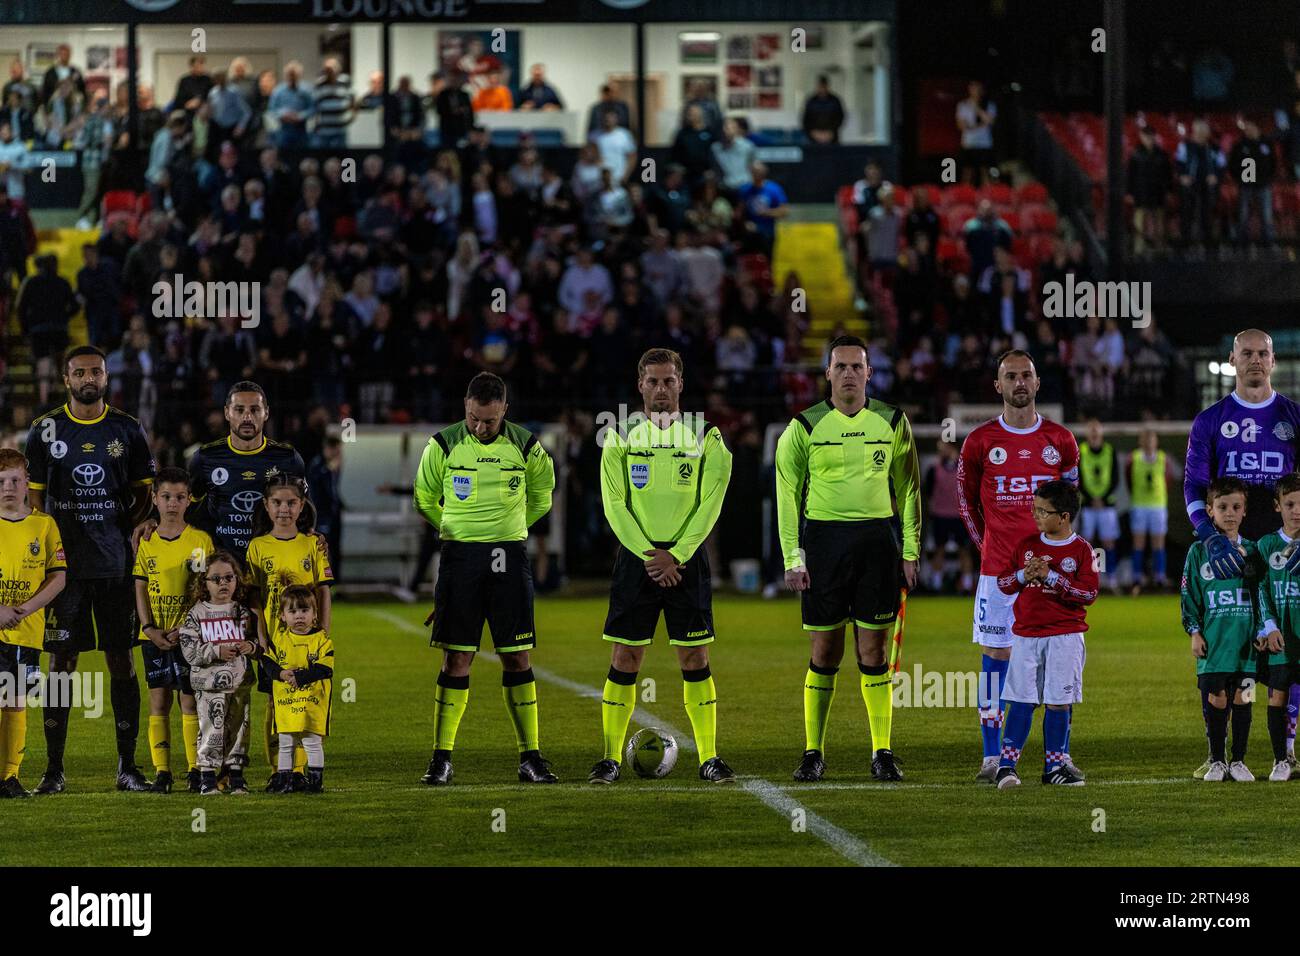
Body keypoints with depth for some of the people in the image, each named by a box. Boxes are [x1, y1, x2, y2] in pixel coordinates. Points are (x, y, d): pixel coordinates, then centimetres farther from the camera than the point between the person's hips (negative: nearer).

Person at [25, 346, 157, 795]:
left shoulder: (127, 430, 7)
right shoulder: (46, 430, 4)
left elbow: (144, 495, 13)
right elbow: (34, 497, 8)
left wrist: (129, 535, -3)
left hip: (117, 565, 1)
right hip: (64, 566, -1)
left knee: (122, 662, 3)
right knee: (61, 663, -1)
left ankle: (127, 766, 9)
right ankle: (54, 769, 4)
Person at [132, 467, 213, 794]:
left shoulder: (200, 541, -2)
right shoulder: (147, 542, 6)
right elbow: (140, 590, 6)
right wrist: (150, 629, -8)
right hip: (154, 636, 3)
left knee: (190, 701, -3)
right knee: (158, 701, 2)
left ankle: (196, 769, 2)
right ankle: (162, 771, 4)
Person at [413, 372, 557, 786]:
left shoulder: (526, 448, 1)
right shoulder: (443, 446, -1)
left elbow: (540, 498, 19)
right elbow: (425, 499, 15)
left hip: (509, 556, 1)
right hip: (459, 556, -1)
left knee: (517, 658, 1)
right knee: (456, 657, -4)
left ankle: (530, 756, 7)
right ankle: (441, 758, 1)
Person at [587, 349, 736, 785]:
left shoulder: (705, 437, 2)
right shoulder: (620, 437, 3)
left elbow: (709, 504, -2)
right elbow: (615, 504, -1)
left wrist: (676, 556, -12)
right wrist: (648, 555, -12)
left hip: (687, 557, 0)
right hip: (636, 555, 0)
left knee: (695, 657, -1)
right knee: (625, 657, -1)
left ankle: (709, 758, 4)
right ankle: (611, 757, 4)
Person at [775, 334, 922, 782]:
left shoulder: (892, 422, 7)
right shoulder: (805, 426, 2)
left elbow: (908, 488, 11)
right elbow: (788, 493, 3)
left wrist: (910, 551, 5)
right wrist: (793, 557, -4)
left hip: (877, 540, 1)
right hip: (824, 541, -1)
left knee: (873, 651, 1)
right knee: (825, 652, 2)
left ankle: (882, 753, 5)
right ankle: (813, 753, 9)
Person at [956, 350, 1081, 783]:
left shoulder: (1060, 441, 6)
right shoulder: (981, 442, 2)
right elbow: (966, 500, 14)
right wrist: (988, 545, 10)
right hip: (997, 567, -1)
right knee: (996, 654, -2)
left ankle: (1061, 756, 6)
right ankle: (993, 757, 2)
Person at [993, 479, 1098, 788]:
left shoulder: (1081, 550, -1)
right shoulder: (1026, 545, 9)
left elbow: (1089, 592, -11)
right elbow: (1003, 583, 10)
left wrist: (1051, 576, -17)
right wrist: (1024, 575, -10)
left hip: (1065, 637, -2)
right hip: (1026, 635, 2)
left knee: (1059, 702, 0)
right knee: (1021, 701, -3)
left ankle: (1054, 765, 9)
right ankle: (1007, 764, -4)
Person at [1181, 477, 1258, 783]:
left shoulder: (1250, 551, 7)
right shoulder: (1199, 551, 4)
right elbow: (1189, 597, 5)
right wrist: (1194, 632, -1)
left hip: (1245, 640, 1)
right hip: (1212, 641, -1)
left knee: (1241, 698, 3)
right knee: (1215, 699, -1)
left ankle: (1238, 761, 13)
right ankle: (1217, 761, 11)